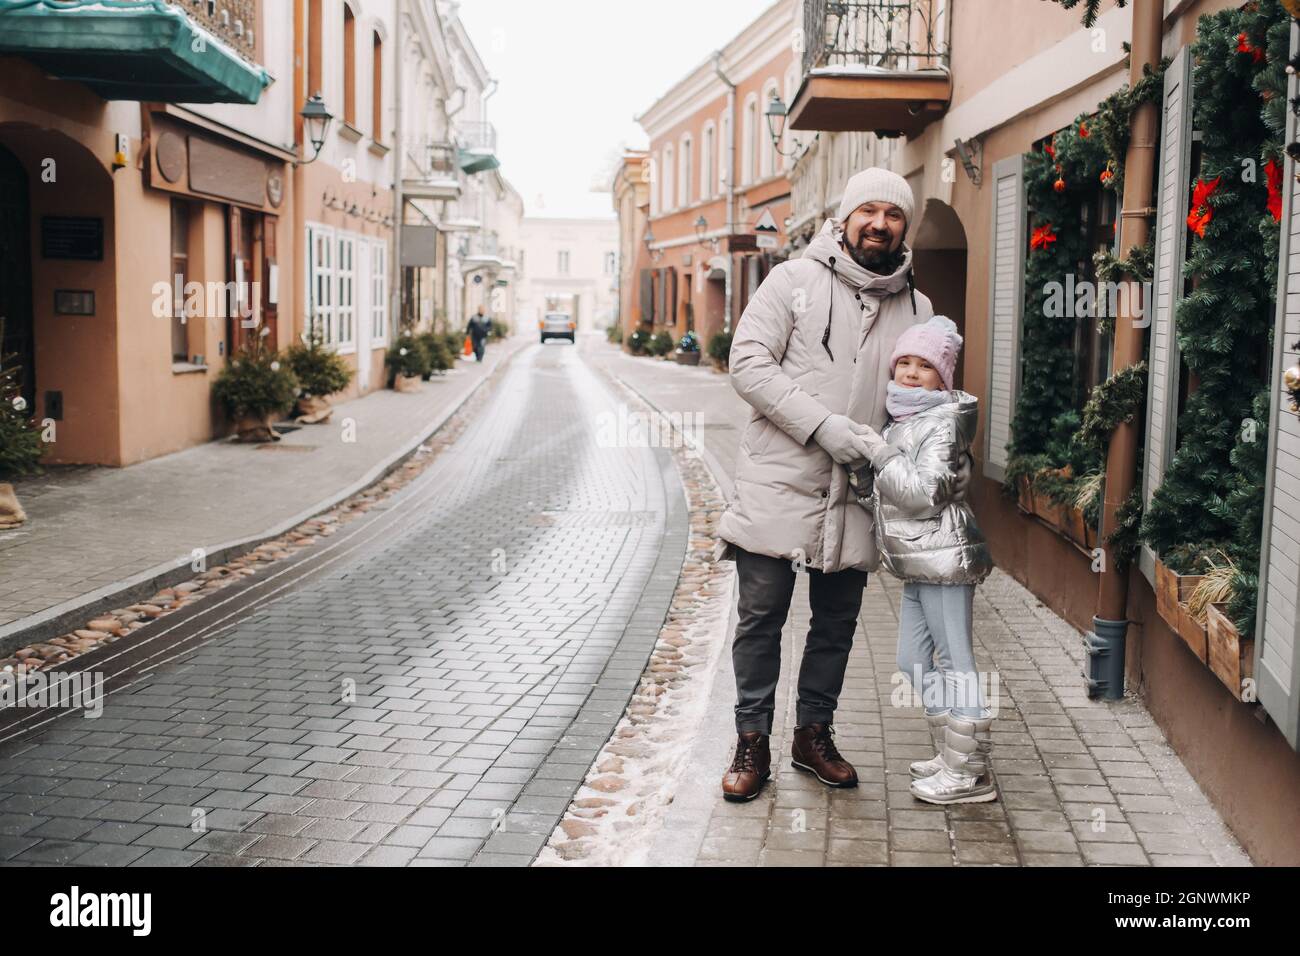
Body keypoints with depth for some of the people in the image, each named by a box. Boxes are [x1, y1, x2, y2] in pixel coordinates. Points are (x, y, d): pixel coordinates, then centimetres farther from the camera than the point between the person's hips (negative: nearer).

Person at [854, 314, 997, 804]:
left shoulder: (941, 421, -12)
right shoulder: (899, 423, 16)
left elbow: (926, 493, -22)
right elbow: (886, 497, 26)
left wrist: (881, 456, -19)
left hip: (944, 559, -10)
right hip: (920, 565, 10)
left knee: (954, 662, -4)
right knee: (913, 660, 15)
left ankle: (970, 773, 4)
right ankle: (954, 753, 26)